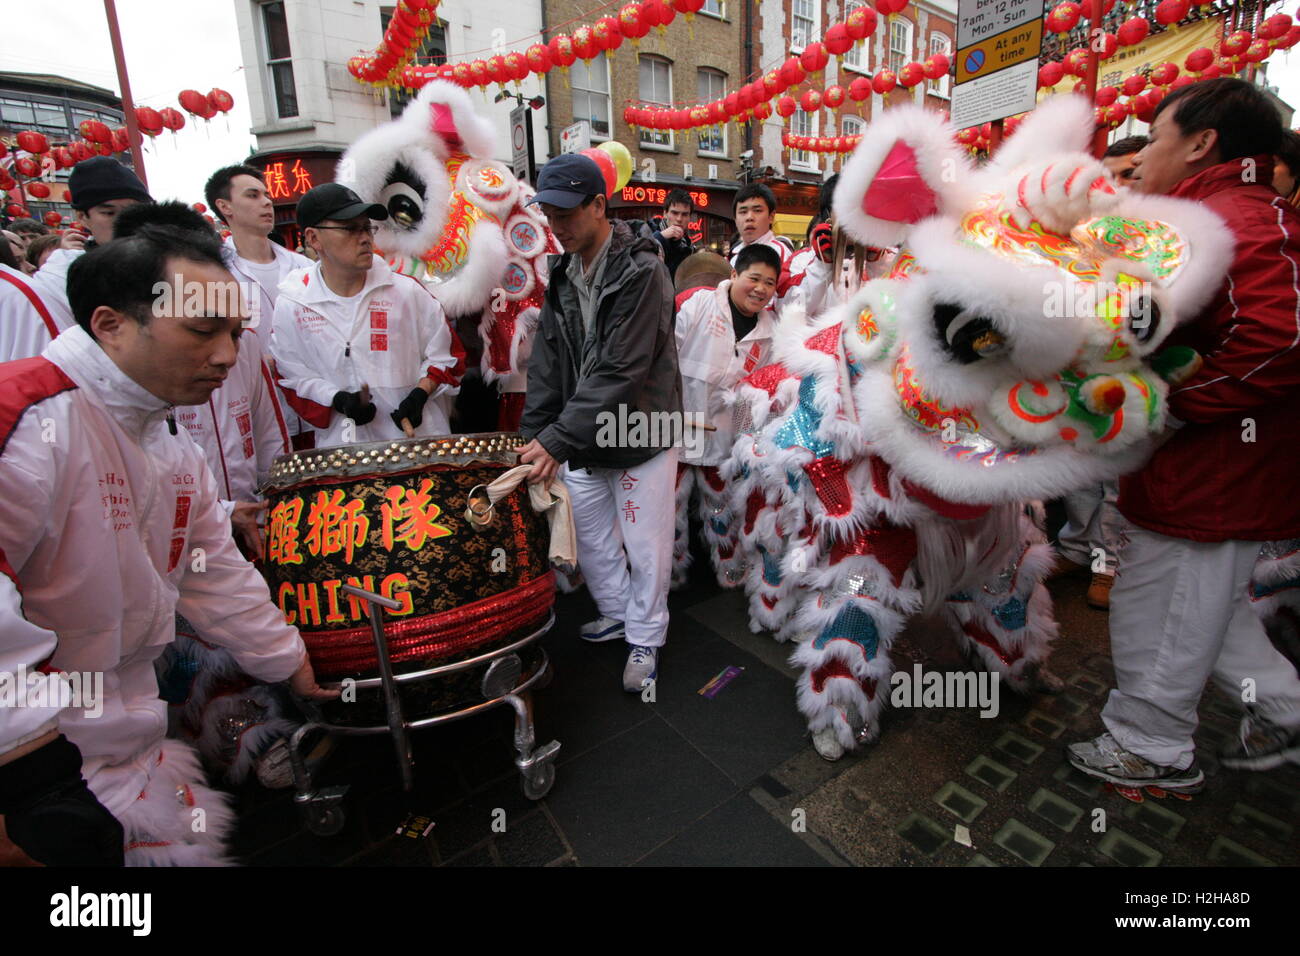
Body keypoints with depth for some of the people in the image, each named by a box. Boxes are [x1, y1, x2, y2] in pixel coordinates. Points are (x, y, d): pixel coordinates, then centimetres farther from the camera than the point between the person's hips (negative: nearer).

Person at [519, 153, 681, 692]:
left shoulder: (641, 271, -18)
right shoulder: (563, 273, 6)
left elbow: (620, 373, -26)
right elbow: (547, 361, 5)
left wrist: (557, 440, -29)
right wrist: (535, 433, -4)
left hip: (640, 436, -7)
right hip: (580, 436, 7)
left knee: (645, 547, 7)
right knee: (589, 537, 18)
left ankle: (645, 638, 29)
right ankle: (617, 613, 42)